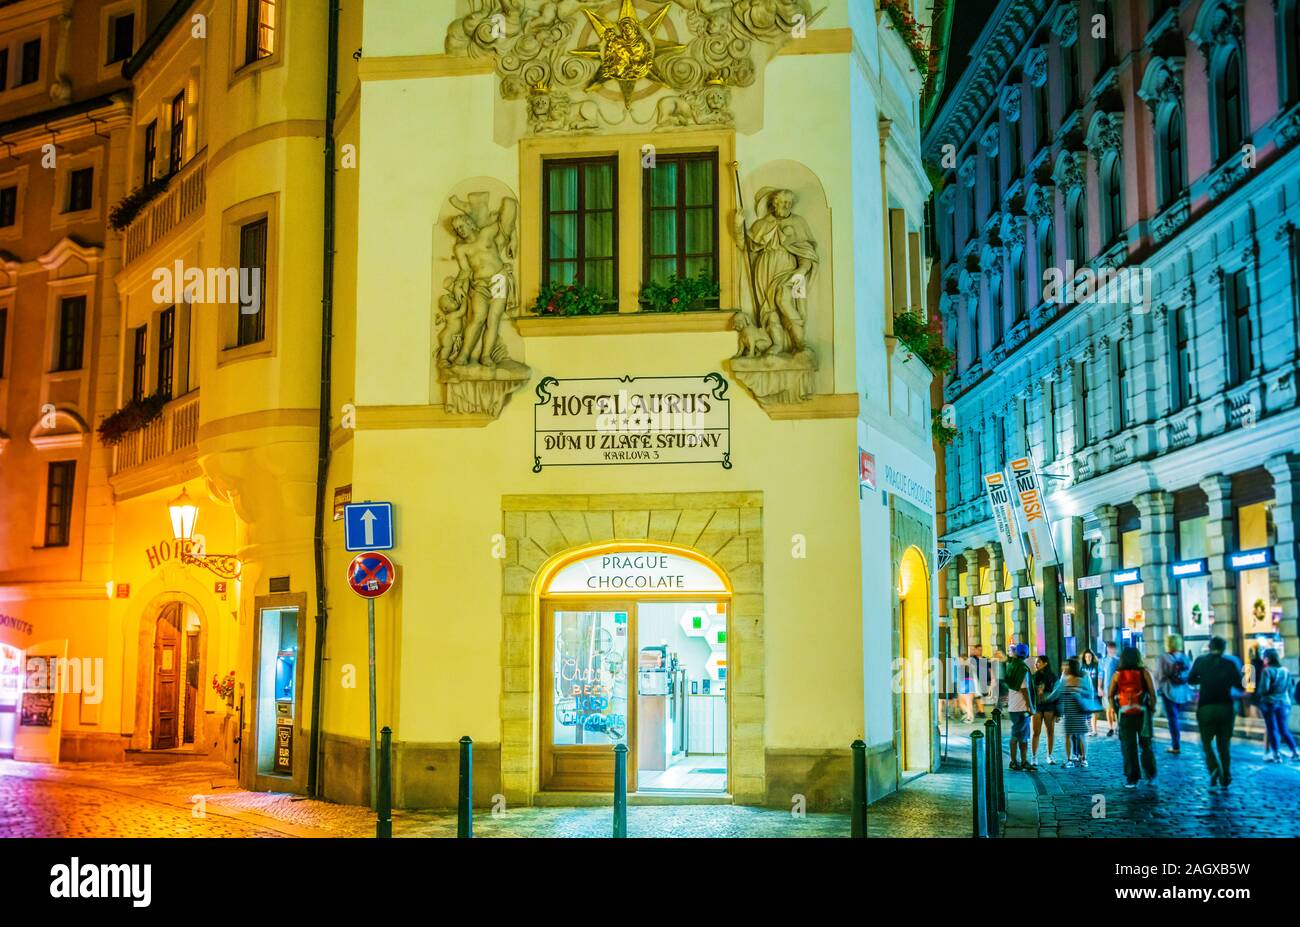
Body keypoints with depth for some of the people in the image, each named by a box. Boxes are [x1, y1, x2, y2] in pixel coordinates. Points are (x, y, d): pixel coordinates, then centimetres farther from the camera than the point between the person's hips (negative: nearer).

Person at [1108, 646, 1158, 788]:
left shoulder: (1117, 674, 1)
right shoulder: (1144, 672, -3)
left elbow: (1110, 695, 0)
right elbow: (1152, 692, -9)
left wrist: (1114, 709, 12)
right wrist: (1152, 707, 5)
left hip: (1124, 714, 0)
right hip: (1142, 712, 0)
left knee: (1128, 746, 6)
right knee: (1146, 744, 16)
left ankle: (1132, 779, 7)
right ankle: (1150, 774, 18)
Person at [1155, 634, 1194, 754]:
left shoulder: (1164, 658, -11)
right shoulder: (1186, 658, 3)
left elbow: (1159, 675, -8)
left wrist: (1158, 688, 7)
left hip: (1169, 691, -4)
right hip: (1183, 692, 5)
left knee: (1173, 718, 0)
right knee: (1176, 716, 14)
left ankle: (1176, 746, -1)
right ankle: (1176, 742, 17)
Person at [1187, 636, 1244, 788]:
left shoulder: (1200, 661, -4)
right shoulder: (1230, 663, -4)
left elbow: (1190, 679, 7)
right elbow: (1240, 686, -3)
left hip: (1206, 707, -1)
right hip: (1226, 707, 1)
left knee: (1207, 741, 10)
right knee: (1224, 744, 13)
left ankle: (1214, 768, -13)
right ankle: (1225, 778, 13)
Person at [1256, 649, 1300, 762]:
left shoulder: (1267, 671, -12)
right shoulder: (1286, 671, 5)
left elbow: (1263, 689, -17)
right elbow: (1290, 688, 10)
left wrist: (1258, 692, 4)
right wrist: (1289, 702, 20)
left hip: (1269, 703, -5)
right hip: (1284, 703, 5)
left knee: (1272, 729, 2)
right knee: (1284, 729, 12)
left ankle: (1276, 754, 2)